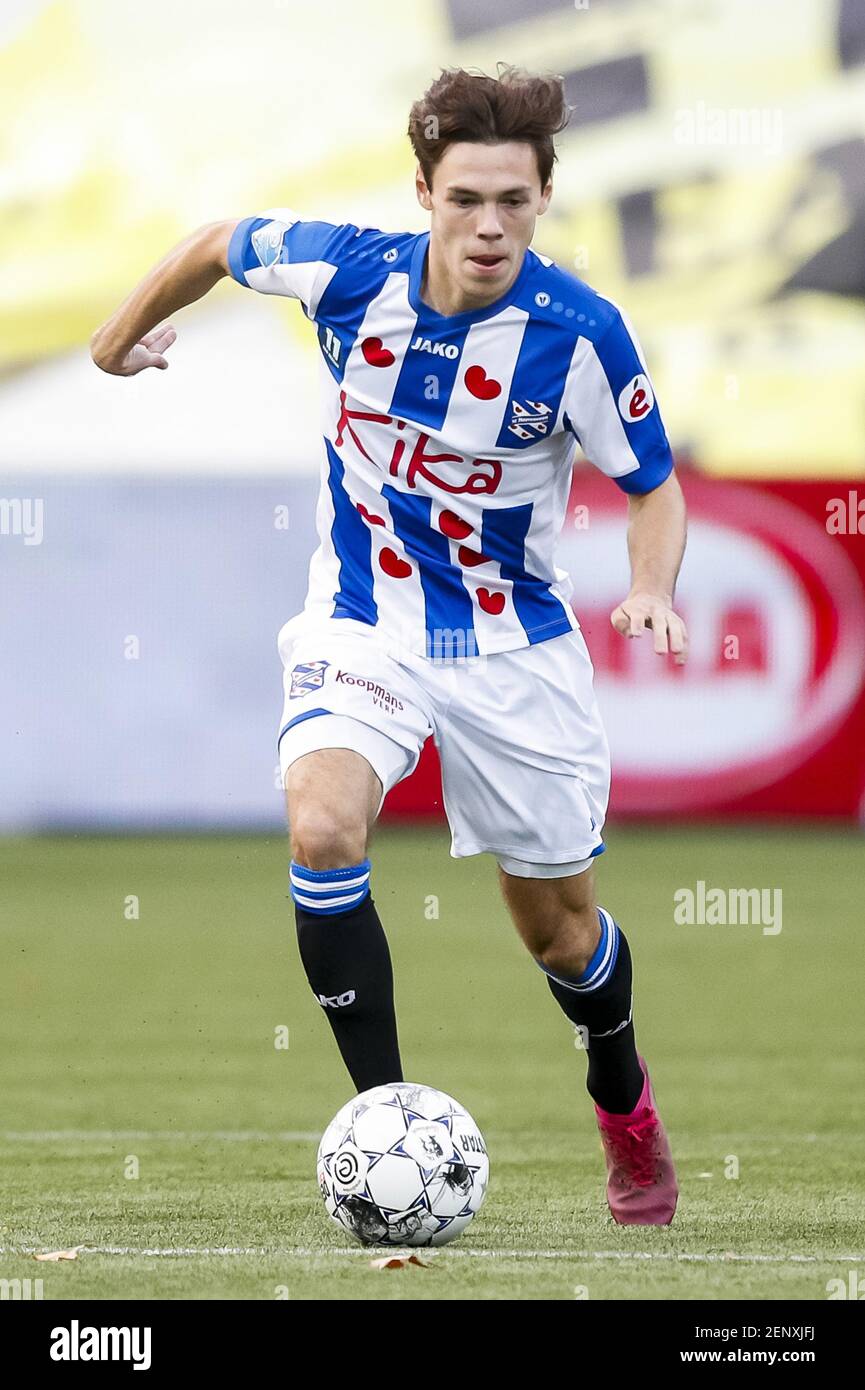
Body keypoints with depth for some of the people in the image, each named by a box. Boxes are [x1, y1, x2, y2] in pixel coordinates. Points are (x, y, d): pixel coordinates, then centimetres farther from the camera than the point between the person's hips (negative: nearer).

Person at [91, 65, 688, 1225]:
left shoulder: (580, 333, -21)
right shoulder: (348, 271, -18)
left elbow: (655, 485, -7)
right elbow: (220, 244, 4)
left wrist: (652, 590, -27)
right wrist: (132, 327, 19)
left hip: (514, 642, 0)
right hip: (362, 627, 0)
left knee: (559, 925, 12)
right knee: (323, 832, -29)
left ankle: (623, 1102, 45)